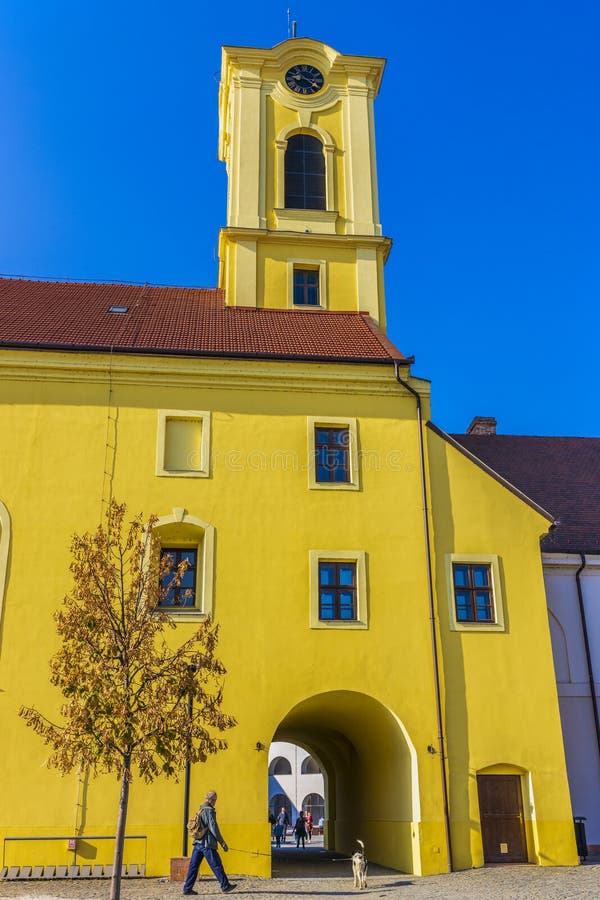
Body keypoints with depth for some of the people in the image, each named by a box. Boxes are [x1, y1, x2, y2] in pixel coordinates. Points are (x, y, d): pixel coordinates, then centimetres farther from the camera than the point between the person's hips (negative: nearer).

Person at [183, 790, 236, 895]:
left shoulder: (200, 810, 15)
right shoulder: (209, 810, -12)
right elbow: (213, 828, -16)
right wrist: (223, 843, -10)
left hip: (197, 843, 8)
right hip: (207, 843, -8)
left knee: (193, 866, 7)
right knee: (217, 865, 1)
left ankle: (187, 888, 5)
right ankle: (225, 886, 7)